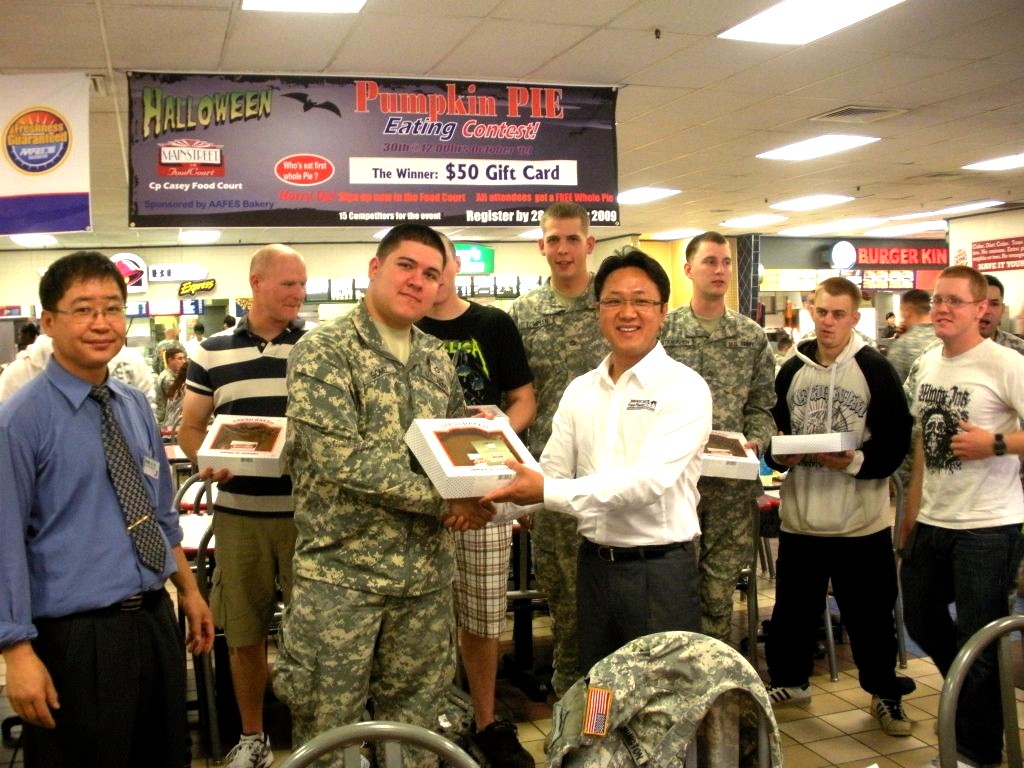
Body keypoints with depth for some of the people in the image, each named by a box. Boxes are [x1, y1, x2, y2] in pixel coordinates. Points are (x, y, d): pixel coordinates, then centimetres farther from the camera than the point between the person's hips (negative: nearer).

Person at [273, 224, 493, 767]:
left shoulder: (437, 360, 9)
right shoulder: (322, 352, -10)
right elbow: (339, 457, -20)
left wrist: (467, 498, -6)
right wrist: (443, 500, -18)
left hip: (426, 573, 5)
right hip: (342, 571, -5)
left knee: (415, 720, 17)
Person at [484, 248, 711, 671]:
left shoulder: (684, 388, -11)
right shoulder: (580, 391, 7)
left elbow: (650, 479, -23)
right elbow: (551, 473, 4)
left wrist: (547, 492, -28)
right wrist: (496, 501, -15)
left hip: (660, 568, -5)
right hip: (595, 564, 5)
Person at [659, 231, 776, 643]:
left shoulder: (753, 337, 7)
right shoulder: (662, 331, 0)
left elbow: (761, 407, 8)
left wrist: (754, 443, -10)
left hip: (732, 483, 2)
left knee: (720, 588, 10)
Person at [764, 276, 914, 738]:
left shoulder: (875, 370, -5)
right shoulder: (792, 370, 7)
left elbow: (896, 440, -8)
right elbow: (772, 430, 12)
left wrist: (855, 462, -23)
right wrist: (781, 455, -8)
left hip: (862, 521, -3)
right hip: (801, 517, 3)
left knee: (870, 614, 8)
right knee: (792, 608, 14)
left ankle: (885, 693, 28)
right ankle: (789, 681, 34)